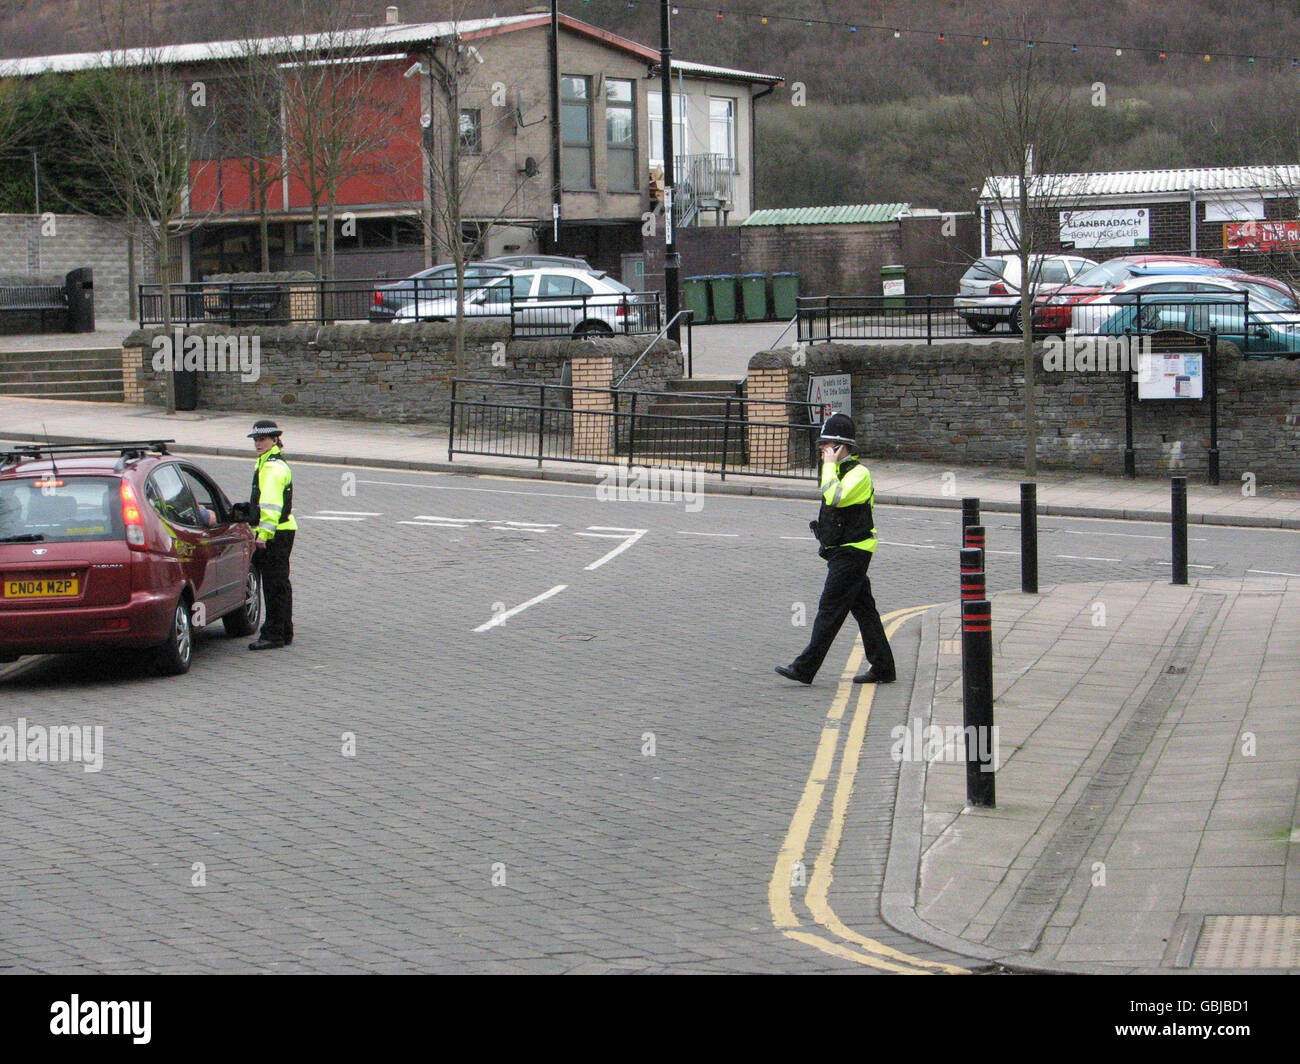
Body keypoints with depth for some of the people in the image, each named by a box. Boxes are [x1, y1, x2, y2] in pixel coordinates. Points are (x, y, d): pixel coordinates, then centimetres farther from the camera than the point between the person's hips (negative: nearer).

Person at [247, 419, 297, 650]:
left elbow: (271, 503, -24)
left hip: (275, 535, -11)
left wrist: (264, 532, -28)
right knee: (279, 585, 16)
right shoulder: (266, 463, 19)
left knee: (274, 585, -7)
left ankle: (273, 635, -6)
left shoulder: (273, 468, -16)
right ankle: (285, 633, 23)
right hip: (281, 532, 11)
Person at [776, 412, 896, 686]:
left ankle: (805, 668, -8)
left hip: (851, 553, -10)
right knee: (863, 609, 10)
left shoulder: (859, 473, -15)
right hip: (840, 551, 10)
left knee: (830, 609, -8)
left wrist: (829, 465, -22)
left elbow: (836, 498, -31)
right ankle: (883, 668, 14)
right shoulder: (840, 472, 16)